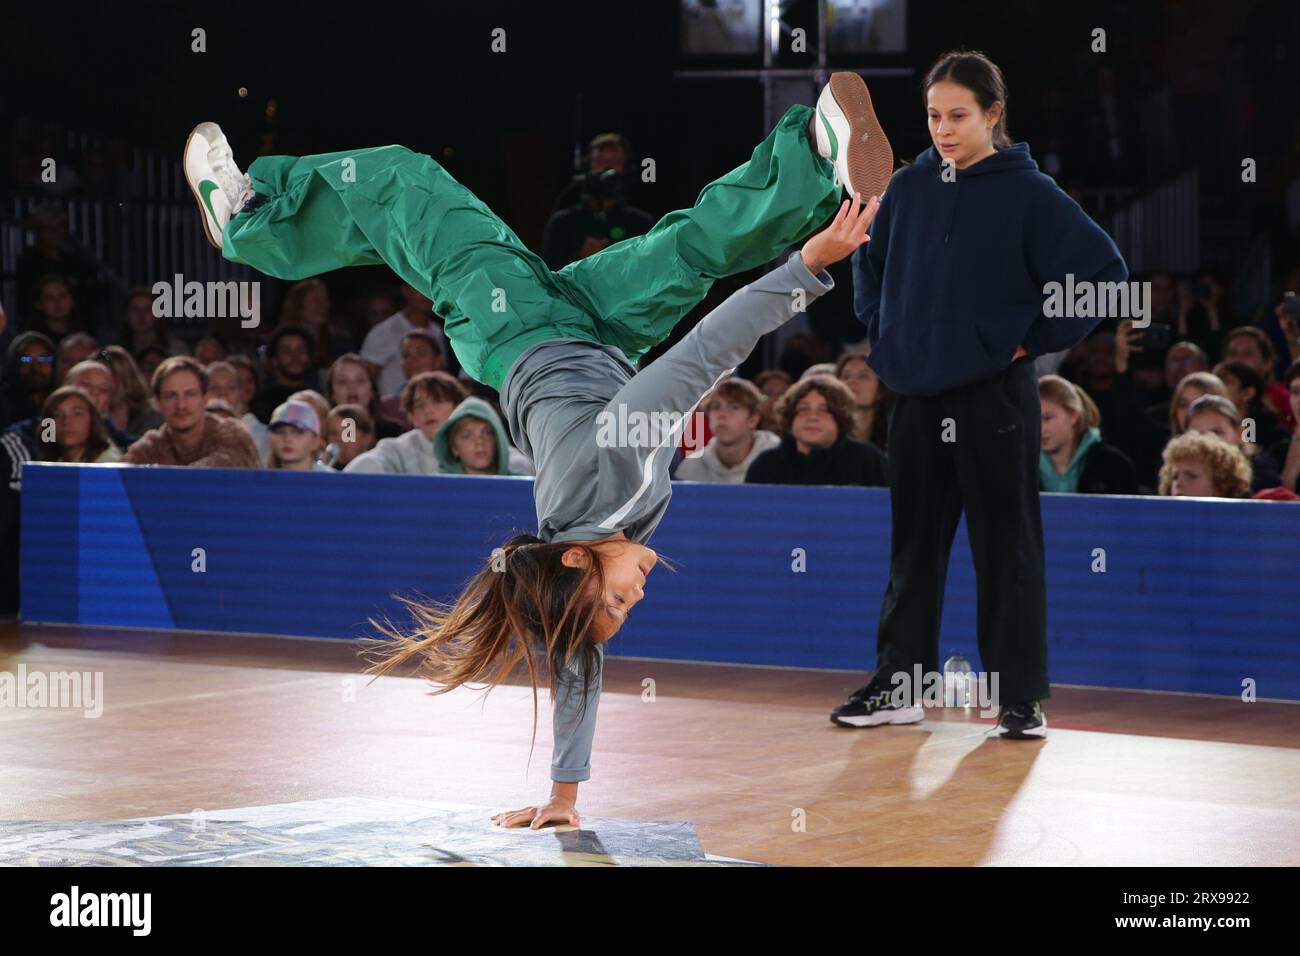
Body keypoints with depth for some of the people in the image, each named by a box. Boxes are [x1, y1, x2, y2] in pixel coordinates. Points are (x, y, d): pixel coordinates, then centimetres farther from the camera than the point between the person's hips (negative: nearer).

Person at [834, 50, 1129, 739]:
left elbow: (1104, 269, -10)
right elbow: (868, 262, 24)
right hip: (916, 397, 5)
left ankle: (1021, 697, 7)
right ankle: (898, 685, 18)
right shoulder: (908, 189, 7)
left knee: (1006, 546, 1)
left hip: (995, 398, -5)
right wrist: (882, 331, 12)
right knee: (914, 546, 11)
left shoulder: (1028, 193, -7)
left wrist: (1039, 340, -10)